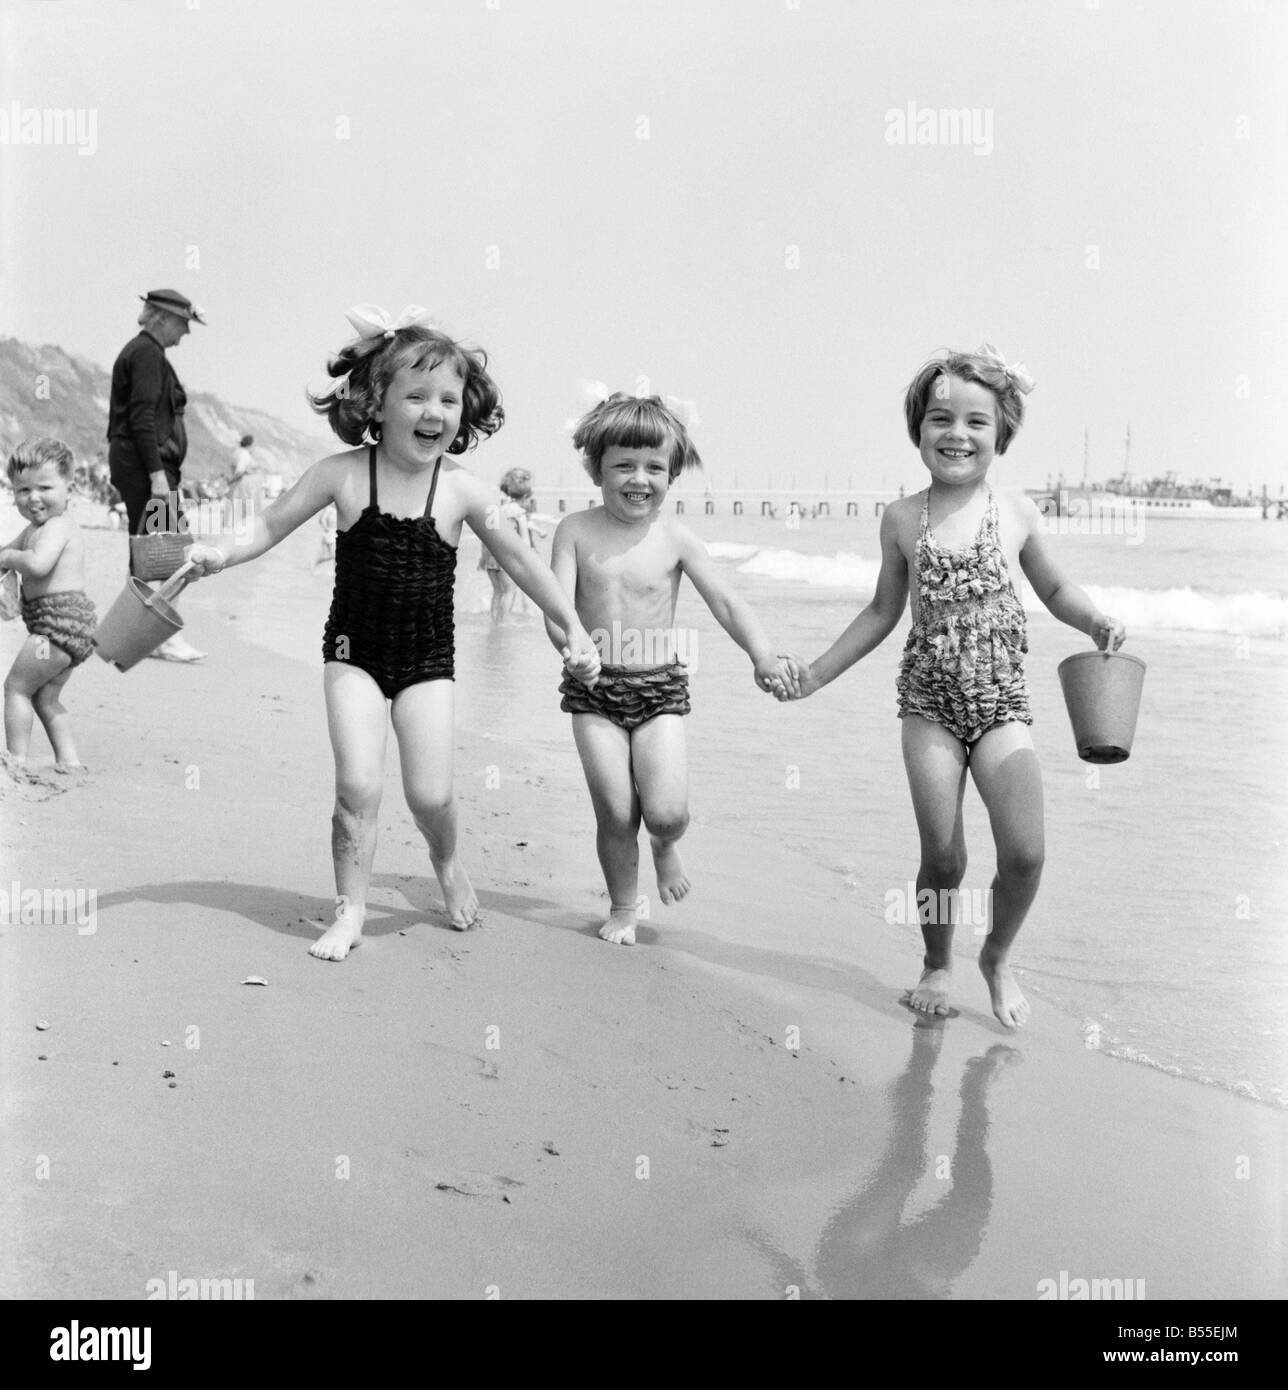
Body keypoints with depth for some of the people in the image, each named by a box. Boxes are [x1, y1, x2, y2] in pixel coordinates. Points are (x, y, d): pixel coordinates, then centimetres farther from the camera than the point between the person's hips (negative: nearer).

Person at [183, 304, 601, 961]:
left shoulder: (461, 490, -8)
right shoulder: (343, 474, -9)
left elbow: (521, 562, 2)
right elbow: (271, 524, 0)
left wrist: (573, 630, 4)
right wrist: (221, 552, -19)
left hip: (427, 658, 0)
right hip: (355, 650, 0)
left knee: (430, 793, -3)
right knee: (359, 784, -11)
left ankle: (447, 862, 32)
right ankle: (350, 911, 6)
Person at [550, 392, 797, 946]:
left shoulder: (675, 537, -3)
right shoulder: (577, 531, -2)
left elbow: (725, 602, -6)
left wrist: (762, 655, -21)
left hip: (660, 687, 0)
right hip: (593, 688, 0)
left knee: (666, 811, -12)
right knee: (616, 813, -2)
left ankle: (666, 845, 27)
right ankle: (622, 909, 24)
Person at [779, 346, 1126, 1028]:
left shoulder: (1016, 513, 1)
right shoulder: (902, 518, 2)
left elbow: (1054, 589, 15)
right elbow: (883, 611, 13)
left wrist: (1097, 622, -5)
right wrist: (817, 672, 12)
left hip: (1002, 700, 0)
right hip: (929, 701, 0)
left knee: (1024, 851, -12)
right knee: (942, 856, -4)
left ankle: (997, 957, 17)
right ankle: (937, 964, 25)